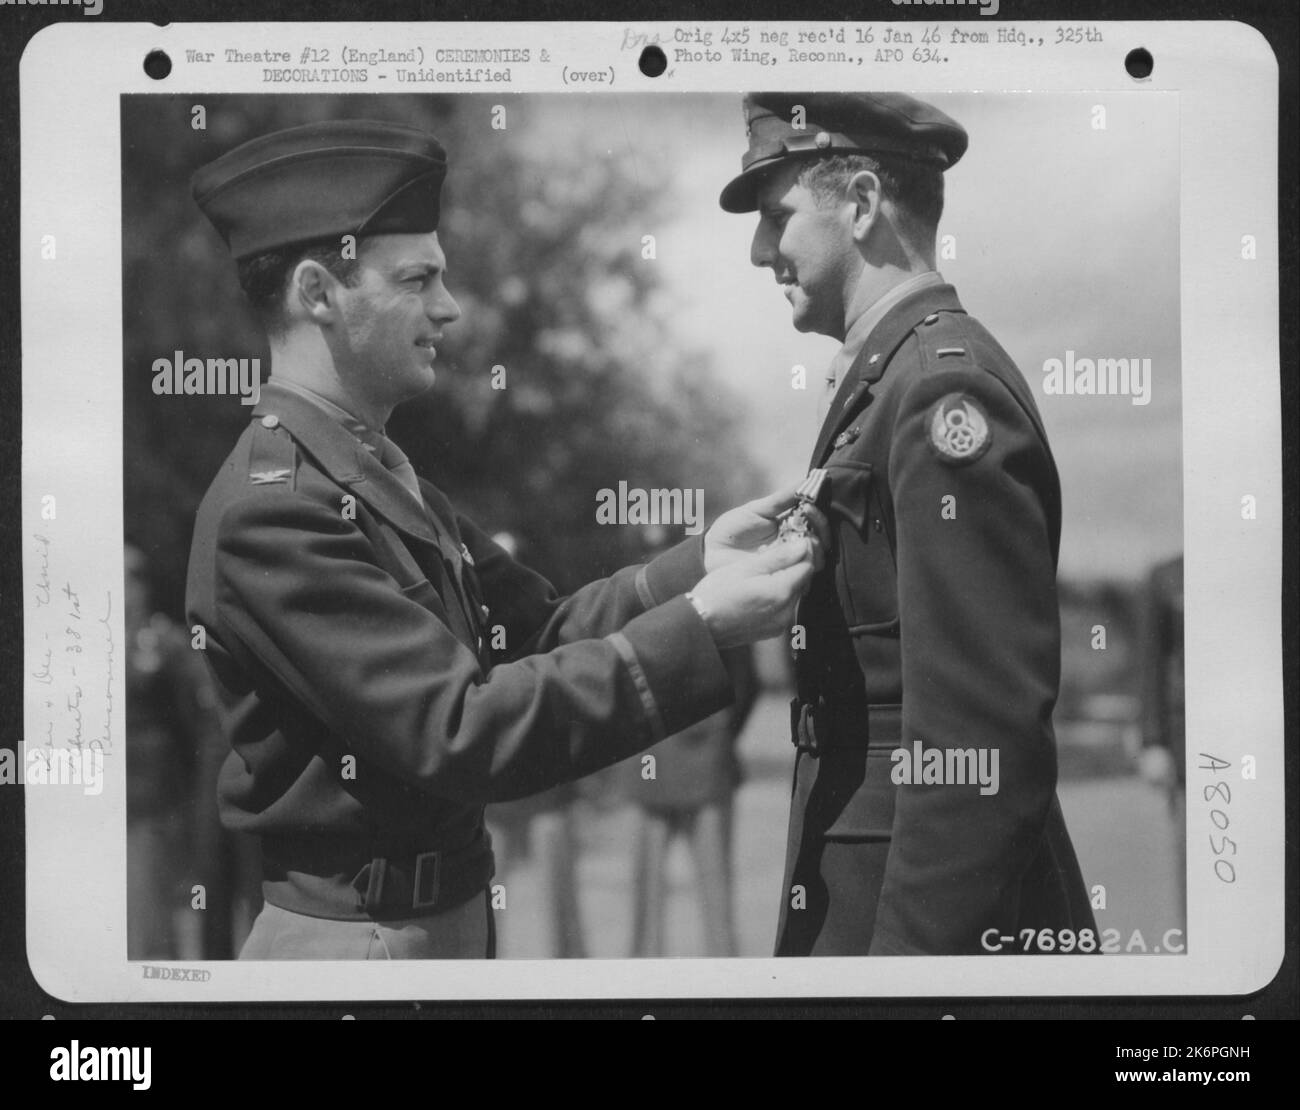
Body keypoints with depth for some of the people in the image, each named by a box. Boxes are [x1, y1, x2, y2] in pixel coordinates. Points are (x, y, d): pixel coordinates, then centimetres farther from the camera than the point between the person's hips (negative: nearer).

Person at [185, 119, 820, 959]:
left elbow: (538, 630, 6)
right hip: (360, 937, -9)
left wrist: (699, 566, -8)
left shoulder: (385, 477, 9)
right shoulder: (271, 510, -21)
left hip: (450, 915, 9)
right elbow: (457, 734, -26)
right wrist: (700, 628, -26)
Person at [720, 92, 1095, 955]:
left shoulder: (946, 389, -17)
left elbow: (978, 730, -23)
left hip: (936, 900, -9)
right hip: (863, 878, 9)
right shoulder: (899, 376, 12)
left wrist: (912, 949, -23)